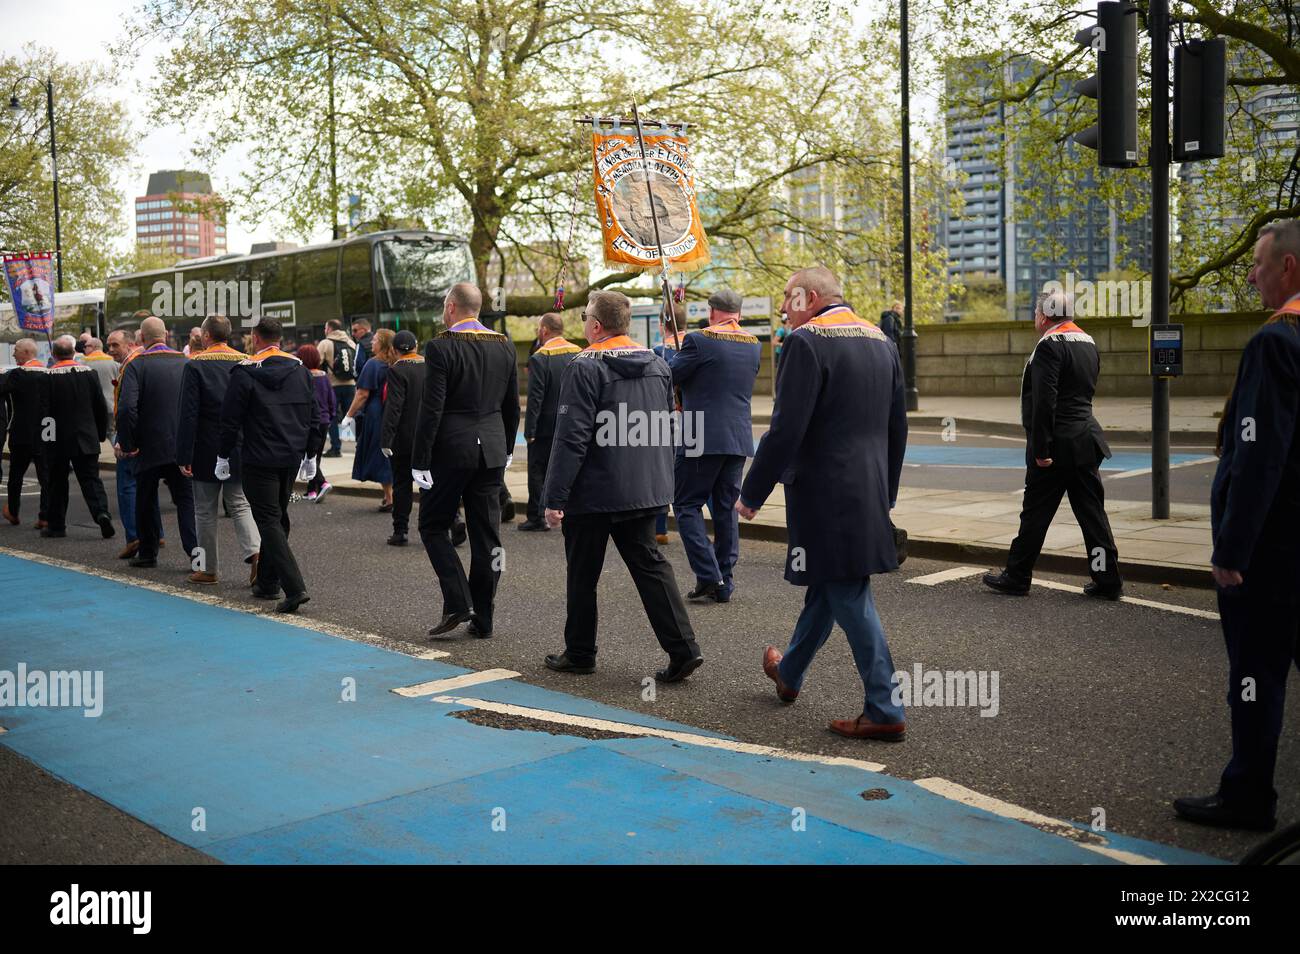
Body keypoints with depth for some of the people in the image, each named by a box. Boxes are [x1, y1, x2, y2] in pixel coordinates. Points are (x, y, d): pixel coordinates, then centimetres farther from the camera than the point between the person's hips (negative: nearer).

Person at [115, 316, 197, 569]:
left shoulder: (136, 365, -9)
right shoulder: (186, 362, 2)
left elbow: (126, 408, -18)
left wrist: (127, 444, -7)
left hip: (150, 446, -2)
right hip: (183, 446, 3)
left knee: (146, 501, 12)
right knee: (186, 500, 6)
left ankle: (147, 553, 20)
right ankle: (195, 550, -5)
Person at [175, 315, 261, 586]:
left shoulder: (195, 365, -9)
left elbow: (188, 414, -13)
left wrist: (184, 456, -10)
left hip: (207, 451, -3)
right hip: (240, 450, 3)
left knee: (205, 511, 8)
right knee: (239, 505, 12)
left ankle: (208, 569, 15)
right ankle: (254, 552, -10)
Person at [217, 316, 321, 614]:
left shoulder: (245, 372, -9)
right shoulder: (300, 369, 7)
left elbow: (231, 419, -8)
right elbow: (314, 415, 11)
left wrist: (223, 457, 3)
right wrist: (311, 455, 19)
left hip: (259, 460, -6)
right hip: (292, 457, 6)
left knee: (268, 521, -6)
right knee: (279, 517, 18)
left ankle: (295, 587, -17)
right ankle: (267, 582, 27)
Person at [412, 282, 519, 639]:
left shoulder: (441, 347, -11)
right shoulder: (504, 346, 7)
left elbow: (431, 409, -14)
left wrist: (420, 461, -9)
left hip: (450, 449, -5)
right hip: (492, 451, 5)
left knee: (433, 526, 10)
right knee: (486, 535, 8)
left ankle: (457, 602, -3)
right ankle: (482, 618, 13)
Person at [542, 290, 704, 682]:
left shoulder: (585, 368, -13)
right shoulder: (657, 364, 9)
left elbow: (571, 438, -18)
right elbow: (667, 431, 15)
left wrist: (554, 497, -14)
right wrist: (662, 481, 23)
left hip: (592, 492, -6)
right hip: (644, 489, 6)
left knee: (582, 574, 9)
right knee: (650, 564, 10)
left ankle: (579, 652, 20)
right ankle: (683, 648, 0)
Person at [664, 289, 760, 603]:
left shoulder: (699, 341, -11)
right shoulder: (754, 346, 9)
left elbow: (668, 376, -5)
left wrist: (670, 353, 16)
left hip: (702, 439, -6)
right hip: (740, 439, 6)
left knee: (687, 506, 3)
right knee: (726, 508, 12)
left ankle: (709, 576, -6)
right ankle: (724, 583, 15)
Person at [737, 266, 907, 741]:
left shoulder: (807, 341, -13)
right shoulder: (880, 341, 13)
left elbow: (786, 429, -19)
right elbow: (897, 427, 16)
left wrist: (752, 493, -10)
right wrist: (886, 492, 24)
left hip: (824, 493, -8)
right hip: (869, 492, 9)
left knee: (849, 596, -3)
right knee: (827, 584, 20)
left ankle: (884, 711, 1)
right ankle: (789, 672, 39)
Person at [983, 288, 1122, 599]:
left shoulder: (1050, 345, -14)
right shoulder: (1087, 342, 14)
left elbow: (1044, 401, -21)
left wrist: (1041, 449, -20)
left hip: (1057, 445, -8)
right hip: (1086, 440, 8)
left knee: (1036, 513, 1)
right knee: (1092, 512, 9)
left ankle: (1017, 577, 11)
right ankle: (1107, 580, 10)